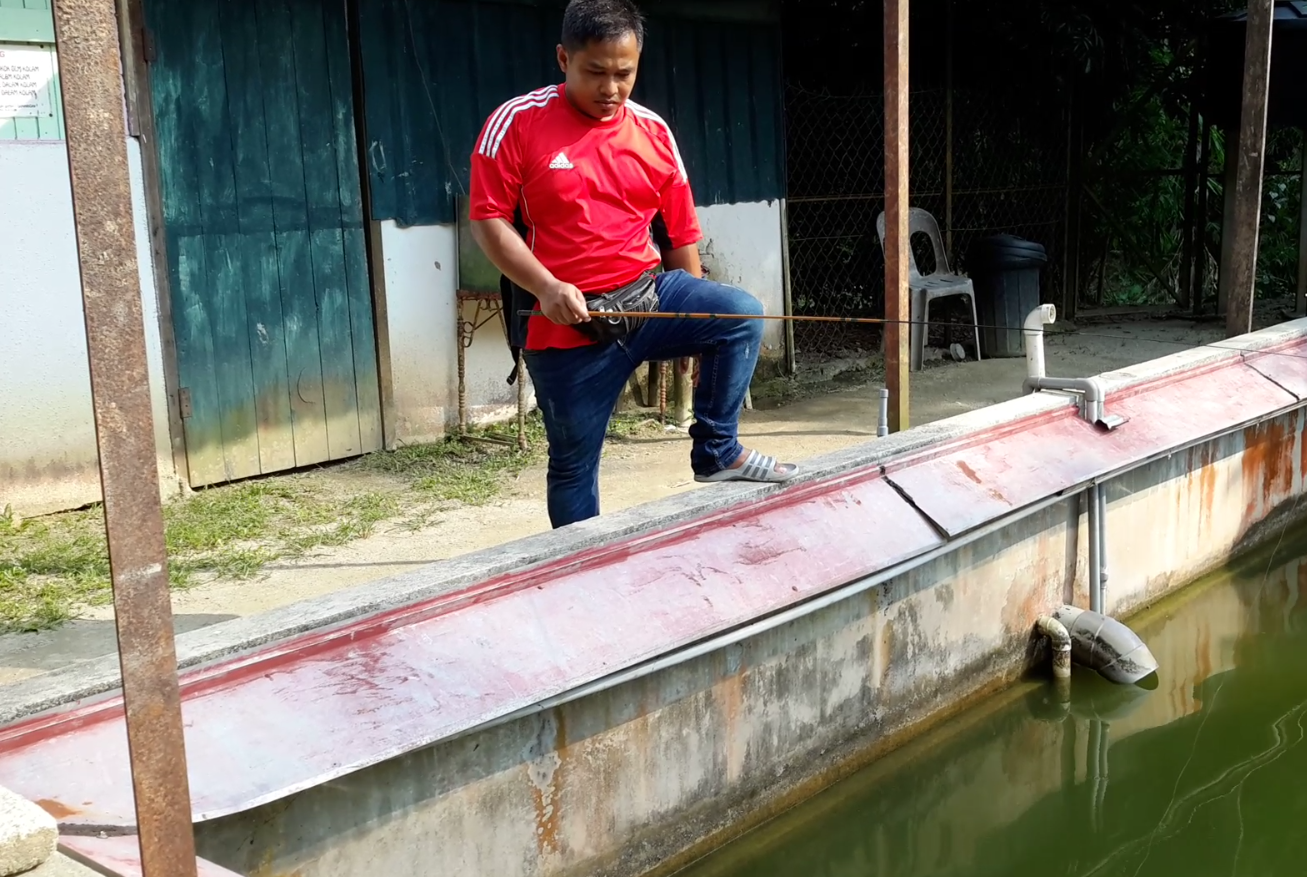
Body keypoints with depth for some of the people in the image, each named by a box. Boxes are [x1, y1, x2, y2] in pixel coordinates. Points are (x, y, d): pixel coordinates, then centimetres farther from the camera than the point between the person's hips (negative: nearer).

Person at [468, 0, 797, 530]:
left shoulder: (654, 133, 5)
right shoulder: (517, 123, -6)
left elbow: (682, 234, 12)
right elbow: (488, 221, -7)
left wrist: (699, 325, 14)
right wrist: (546, 288, -20)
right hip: (569, 326, -3)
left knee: (741, 314, -22)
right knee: (573, 465, 6)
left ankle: (717, 451, -6)